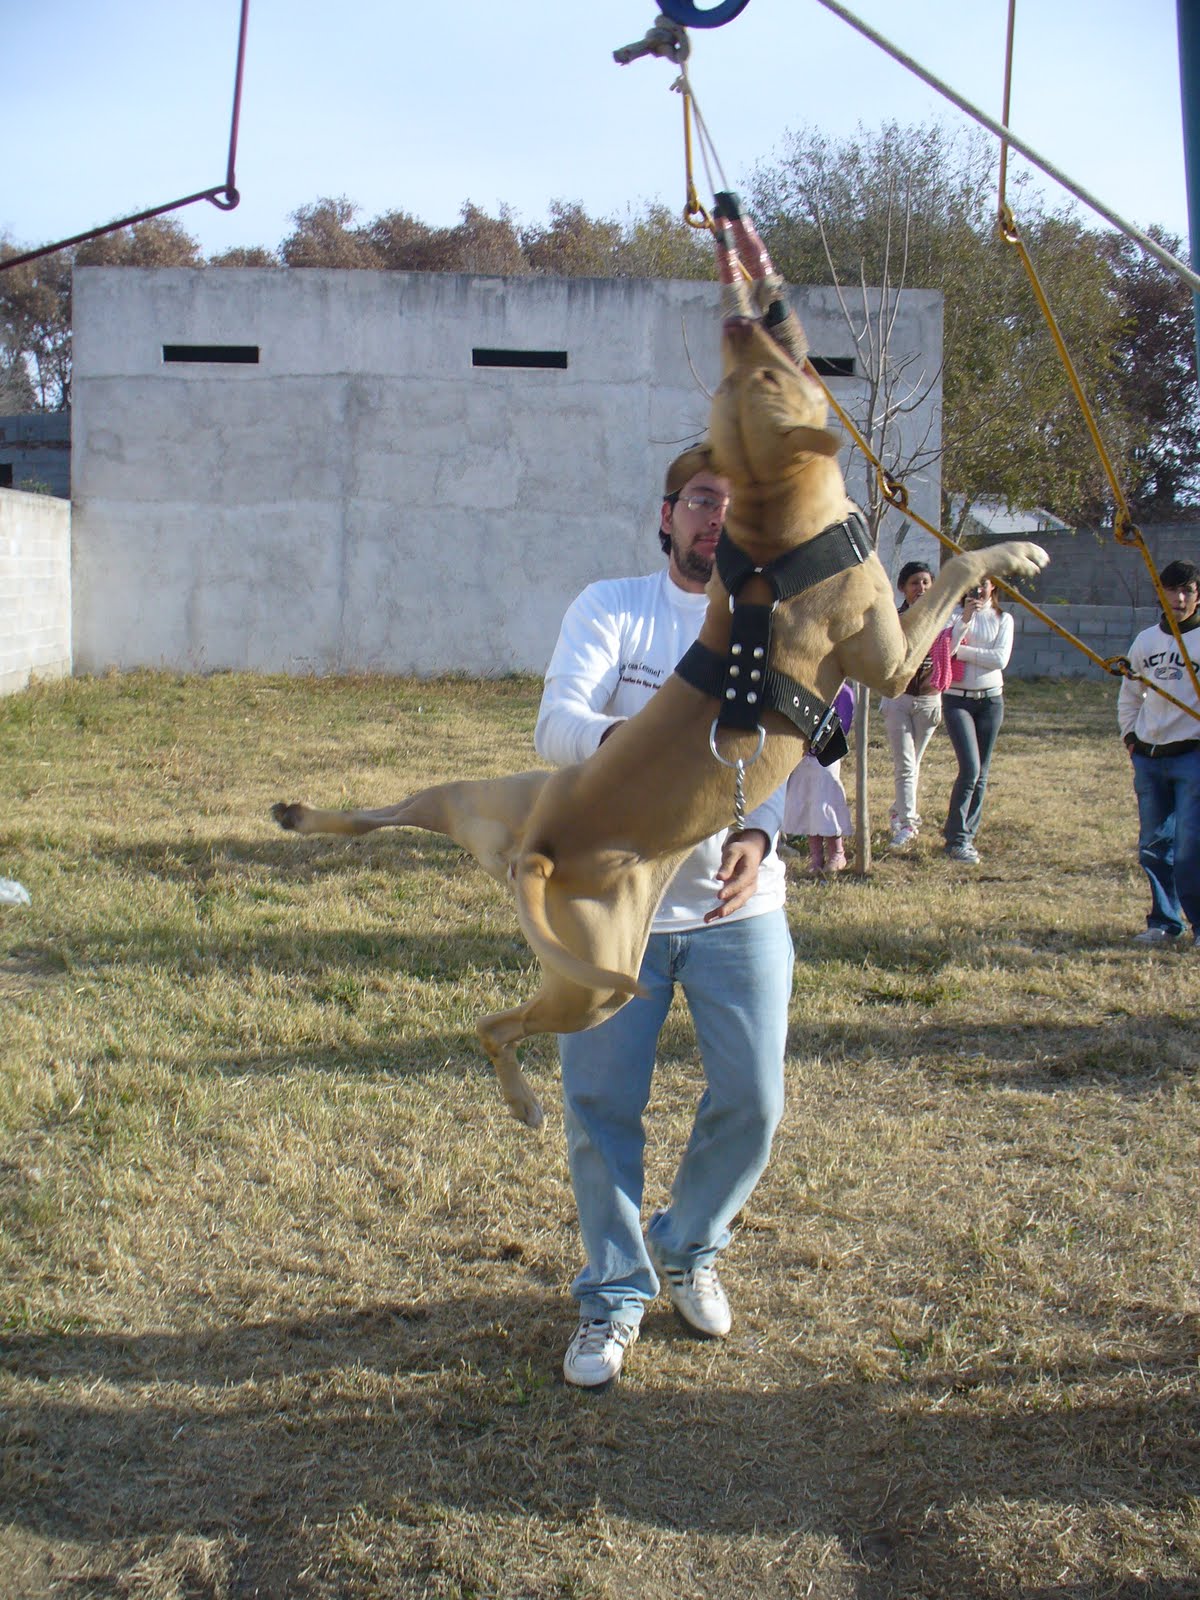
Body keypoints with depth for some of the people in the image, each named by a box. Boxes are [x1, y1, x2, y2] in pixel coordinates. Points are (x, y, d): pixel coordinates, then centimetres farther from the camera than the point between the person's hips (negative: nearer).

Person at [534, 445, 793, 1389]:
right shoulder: (611, 608, 0)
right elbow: (554, 726, -14)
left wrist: (757, 834, -26)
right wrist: (618, 737, -38)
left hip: (739, 906, 2)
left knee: (753, 1100, 2)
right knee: (600, 1107, 1)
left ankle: (689, 1250, 31)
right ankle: (615, 1295, 21)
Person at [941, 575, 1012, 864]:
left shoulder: (1003, 619, 6)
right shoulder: (953, 613, 2)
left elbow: (1000, 658, -9)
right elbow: (943, 650, -15)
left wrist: (960, 651, -10)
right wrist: (965, 620, -23)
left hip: (990, 699, 3)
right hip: (957, 699, -3)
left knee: (981, 773, 5)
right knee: (970, 768, -15)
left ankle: (966, 834, 16)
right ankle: (956, 839, -8)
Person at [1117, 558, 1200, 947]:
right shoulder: (1146, 640, 9)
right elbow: (1129, 693, 21)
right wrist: (1129, 735, 12)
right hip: (1148, 757, 5)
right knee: (1153, 847, 9)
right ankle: (1164, 922, 21)